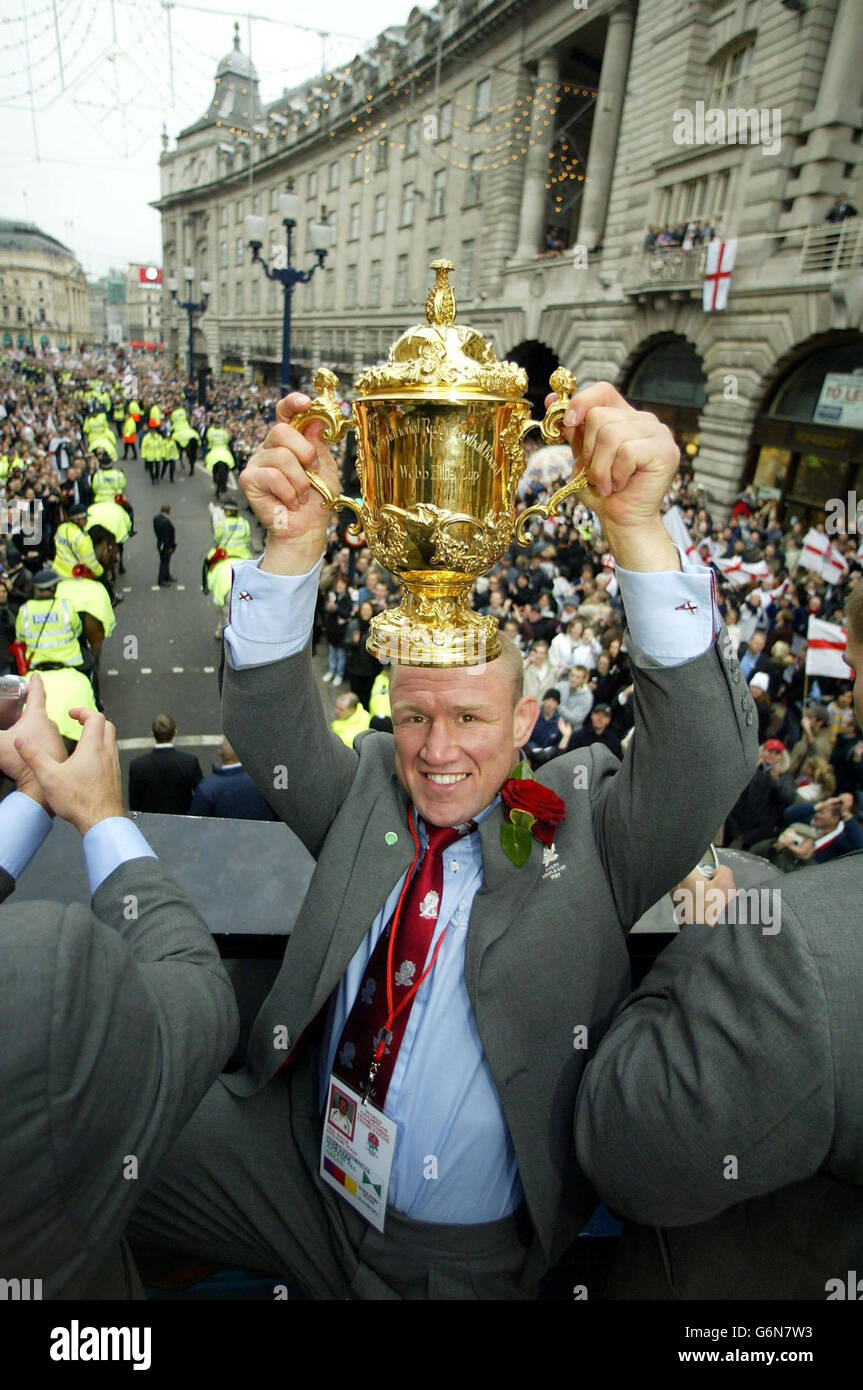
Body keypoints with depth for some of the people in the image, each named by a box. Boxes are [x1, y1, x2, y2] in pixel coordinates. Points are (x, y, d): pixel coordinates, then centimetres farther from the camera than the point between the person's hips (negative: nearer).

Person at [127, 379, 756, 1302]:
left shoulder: (585, 822, -12)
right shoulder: (366, 792, -3)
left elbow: (707, 757, -26)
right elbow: (269, 725, -14)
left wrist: (637, 526, -38)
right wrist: (295, 542, -31)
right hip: (293, 1166, 2)